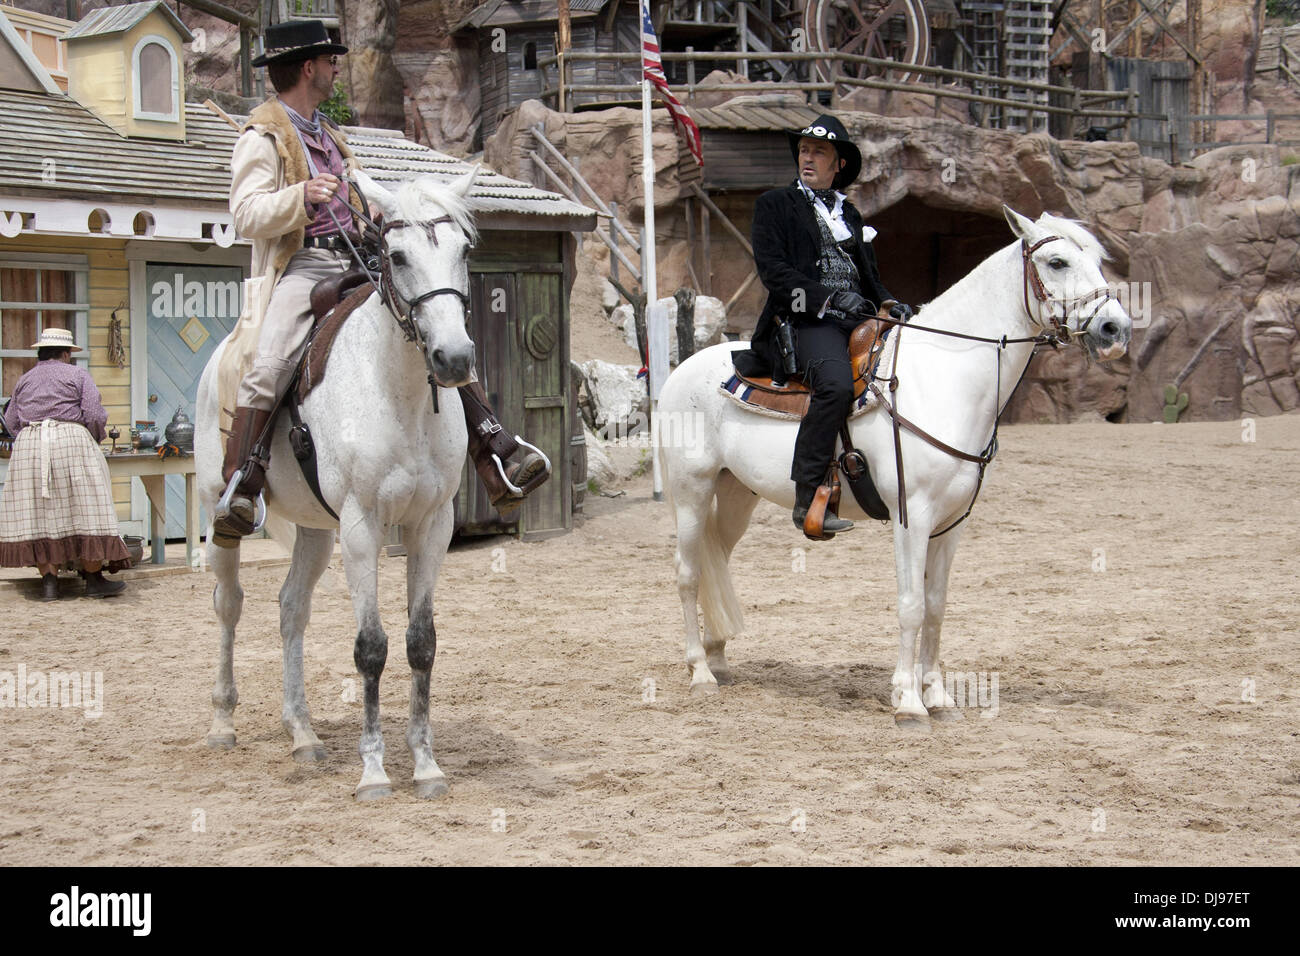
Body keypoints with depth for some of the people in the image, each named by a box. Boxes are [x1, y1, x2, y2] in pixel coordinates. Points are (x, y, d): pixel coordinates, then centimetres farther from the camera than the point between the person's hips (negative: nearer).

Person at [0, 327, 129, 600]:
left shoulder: (25, 380, 18)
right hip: (70, 441, -4)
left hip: (27, 445, 4)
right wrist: (96, 440, 16)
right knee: (84, 509, 1)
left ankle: (49, 581, 0)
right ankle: (94, 579, 3)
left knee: (38, 514, 4)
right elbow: (95, 415, -3)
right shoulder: (77, 375, 5)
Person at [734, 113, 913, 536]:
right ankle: (808, 500, -35)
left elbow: (870, 277, 27)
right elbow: (772, 268, -6)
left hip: (857, 322, 7)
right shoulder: (775, 204, 6)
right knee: (837, 383, -35)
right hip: (805, 322, -7)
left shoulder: (850, 215, 24)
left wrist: (890, 304, 4)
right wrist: (830, 298, -17)